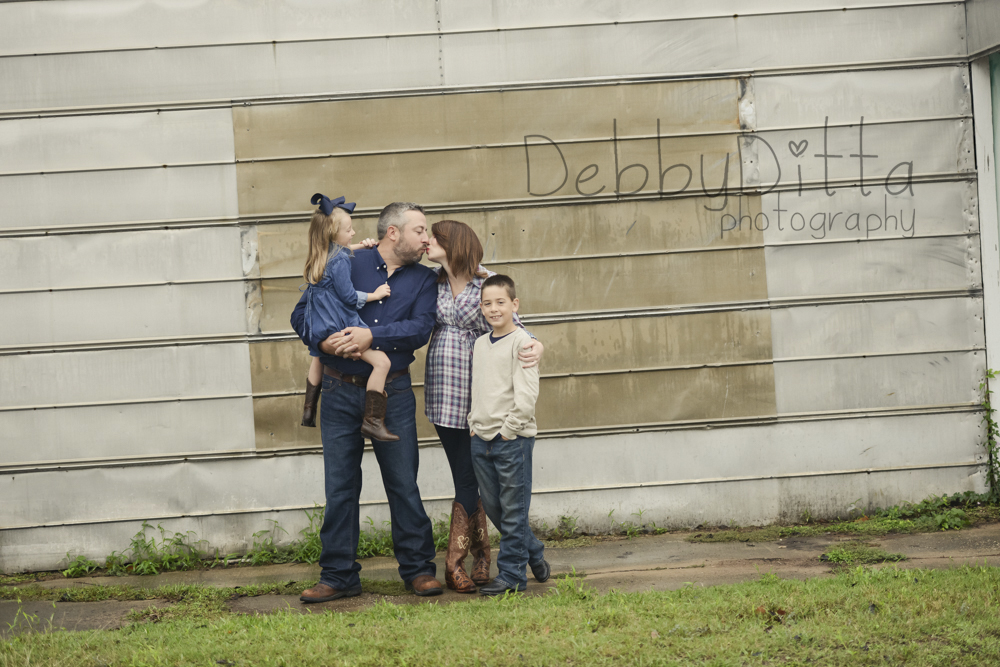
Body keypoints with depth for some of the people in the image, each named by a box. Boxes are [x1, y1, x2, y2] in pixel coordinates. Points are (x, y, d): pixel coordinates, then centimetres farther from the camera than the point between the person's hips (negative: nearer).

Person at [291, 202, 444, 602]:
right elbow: (302, 314, 4)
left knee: (404, 483, 2)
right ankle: (339, 576, 11)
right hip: (340, 392, -1)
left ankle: (418, 569, 12)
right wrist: (323, 340, -16)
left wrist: (372, 335, -21)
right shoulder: (347, 265, 2)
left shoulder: (423, 279, 7)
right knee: (340, 486, 4)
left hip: (392, 393, 1)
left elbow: (420, 328, -9)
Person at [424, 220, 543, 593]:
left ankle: (455, 562, 5)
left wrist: (537, 346, -28)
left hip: (475, 393, -4)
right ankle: (481, 554, 14)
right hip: (442, 393, 4)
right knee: (467, 477, 6)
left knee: (467, 478, -2)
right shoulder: (433, 281, 9)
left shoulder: (487, 285, -5)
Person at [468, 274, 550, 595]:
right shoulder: (480, 344, 13)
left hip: (513, 438, -7)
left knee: (513, 509, -1)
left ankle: (512, 573, 5)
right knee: (492, 505, 11)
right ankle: (533, 552, 28)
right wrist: (474, 424, 11)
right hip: (481, 438, 7)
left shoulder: (521, 342, -9)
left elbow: (526, 394, -14)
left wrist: (509, 429, -14)